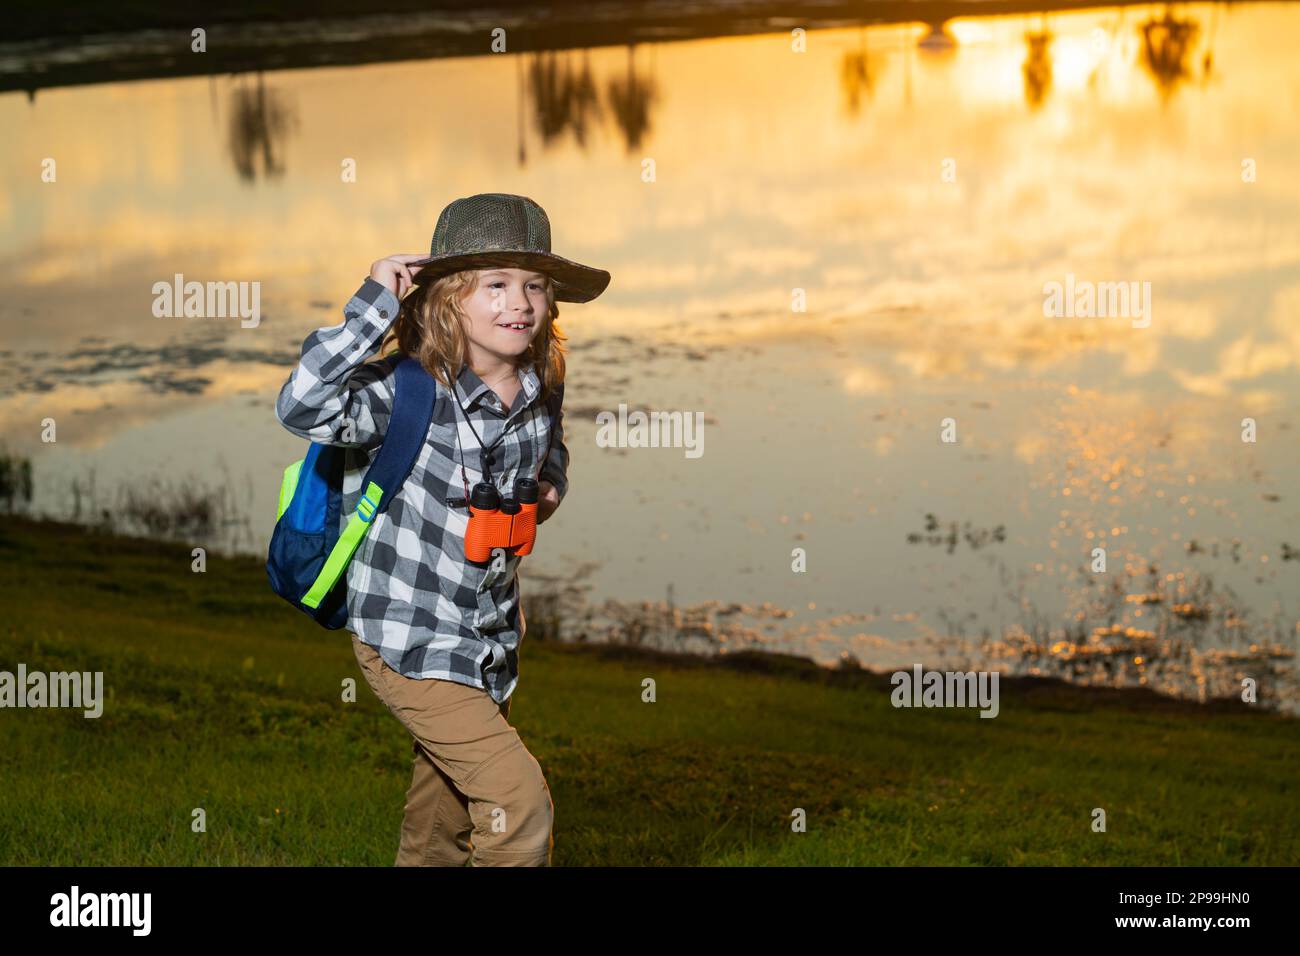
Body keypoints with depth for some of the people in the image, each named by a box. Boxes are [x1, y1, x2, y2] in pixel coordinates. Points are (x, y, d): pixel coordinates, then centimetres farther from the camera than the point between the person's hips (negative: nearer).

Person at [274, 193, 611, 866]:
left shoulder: (541, 391, -1)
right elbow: (302, 408, -38)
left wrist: (549, 484, 2)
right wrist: (375, 302, -37)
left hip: (491, 644, 7)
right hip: (409, 643, -7)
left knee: (445, 827, 22)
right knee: (520, 802, -13)